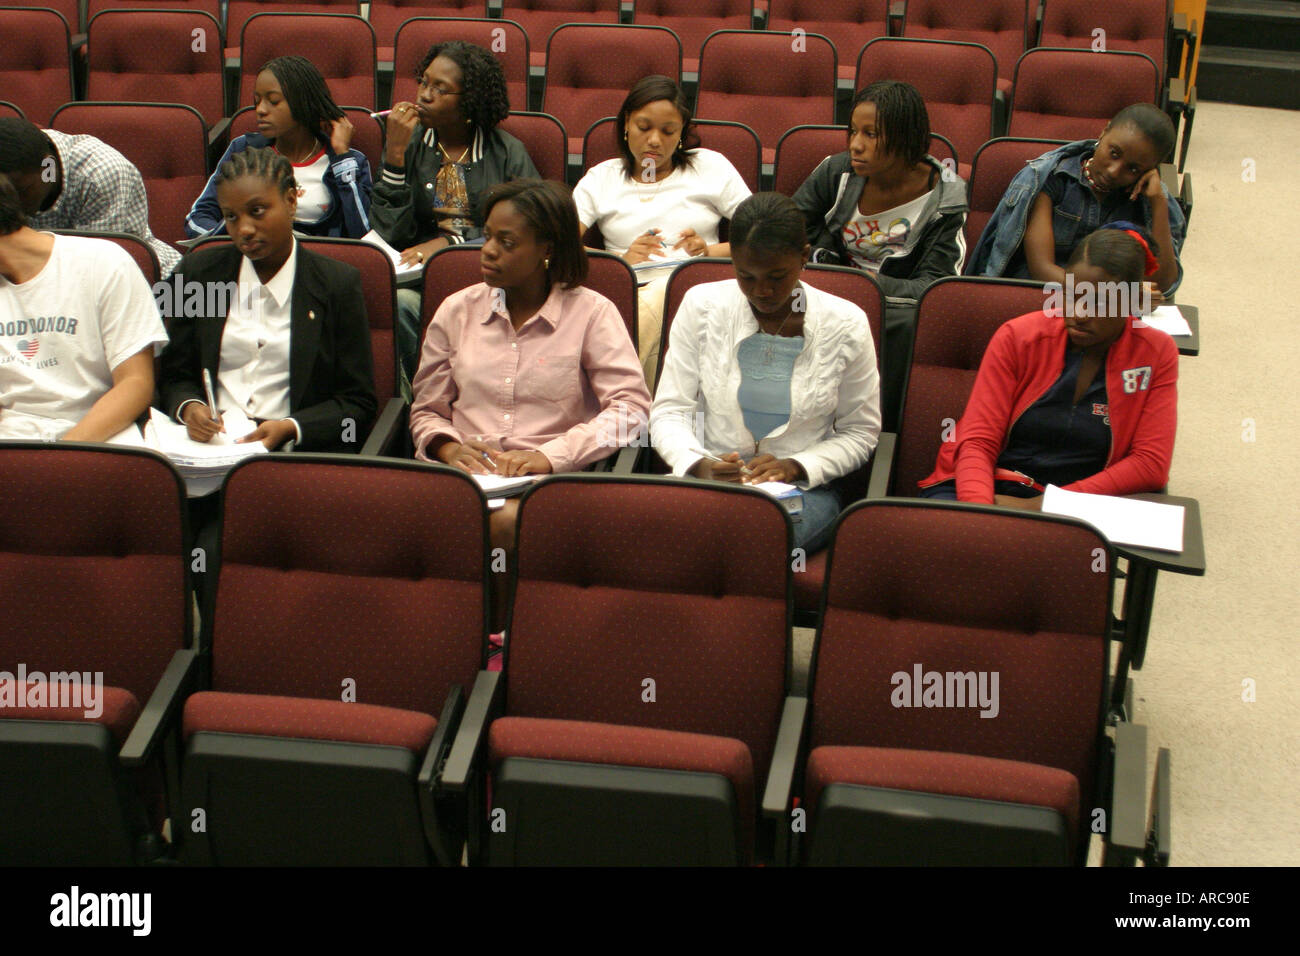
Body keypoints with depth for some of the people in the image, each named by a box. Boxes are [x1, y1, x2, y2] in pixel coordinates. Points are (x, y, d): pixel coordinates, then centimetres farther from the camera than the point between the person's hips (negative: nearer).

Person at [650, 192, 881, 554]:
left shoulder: (845, 324, -1)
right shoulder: (701, 305, 1)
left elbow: (859, 432, 6)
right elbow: (669, 411, 2)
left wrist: (795, 467, -12)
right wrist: (699, 465, -20)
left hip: (802, 489, -1)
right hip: (707, 479, 2)